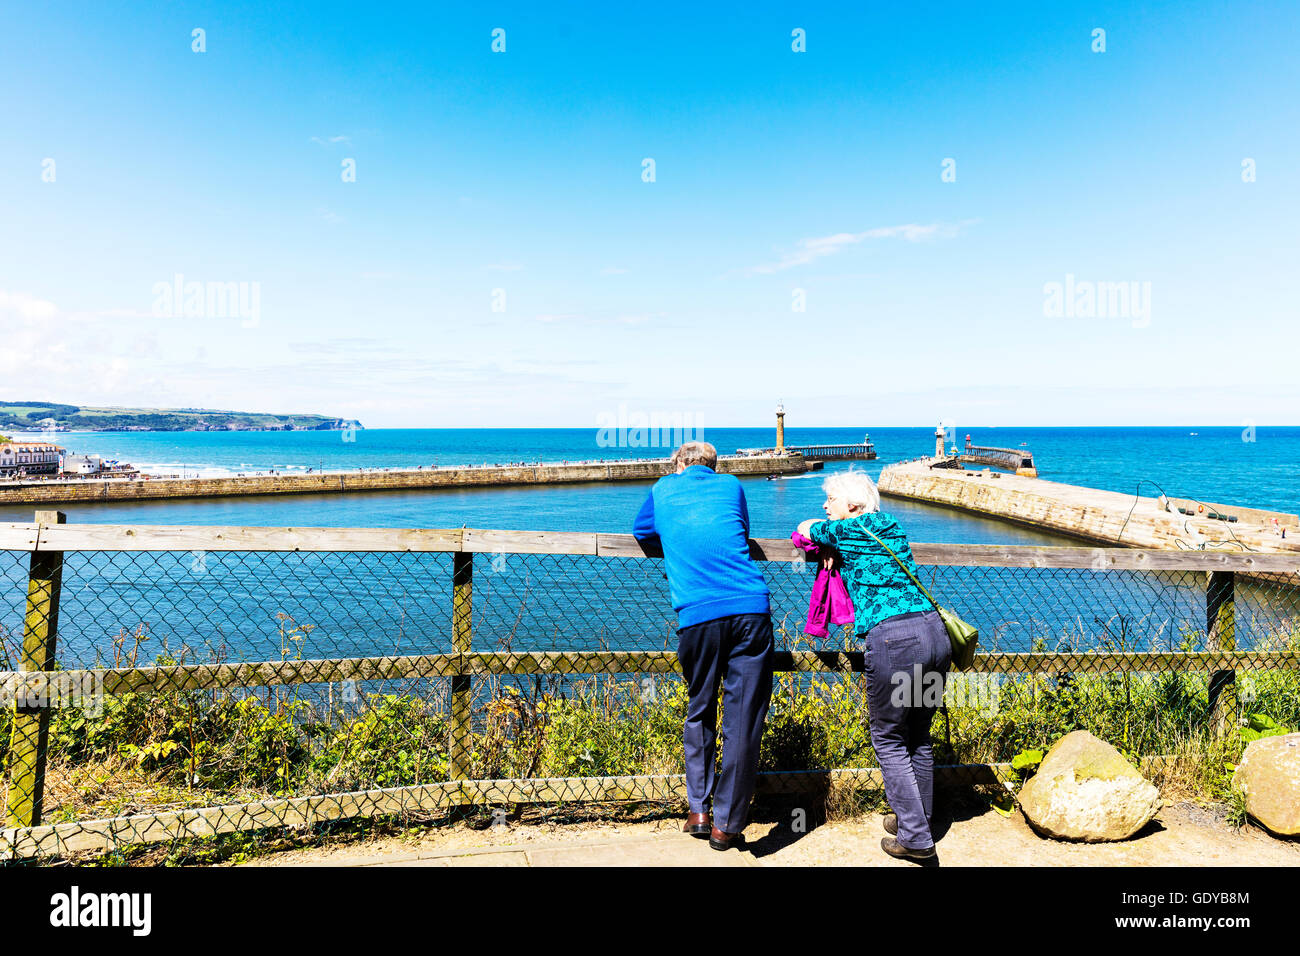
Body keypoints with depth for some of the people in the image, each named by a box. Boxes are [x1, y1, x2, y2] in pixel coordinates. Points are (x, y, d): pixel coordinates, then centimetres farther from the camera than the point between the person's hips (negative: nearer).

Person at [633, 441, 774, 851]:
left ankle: (698, 810, 20)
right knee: (743, 719, 5)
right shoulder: (731, 485, 20)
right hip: (750, 609, 0)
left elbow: (641, 531, 36)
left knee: (699, 712, 19)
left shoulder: (664, 489, 19)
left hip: (697, 615, 0)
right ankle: (726, 824, 12)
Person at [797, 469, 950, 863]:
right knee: (919, 734, 20)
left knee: (890, 740, 7)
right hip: (935, 632, 7)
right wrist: (831, 538, 34)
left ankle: (915, 839, 8)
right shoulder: (890, 525, 19)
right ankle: (918, 819, 33)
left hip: (891, 639, -7)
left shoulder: (844, 530, 2)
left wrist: (816, 526, 40)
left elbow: (805, 529, 21)